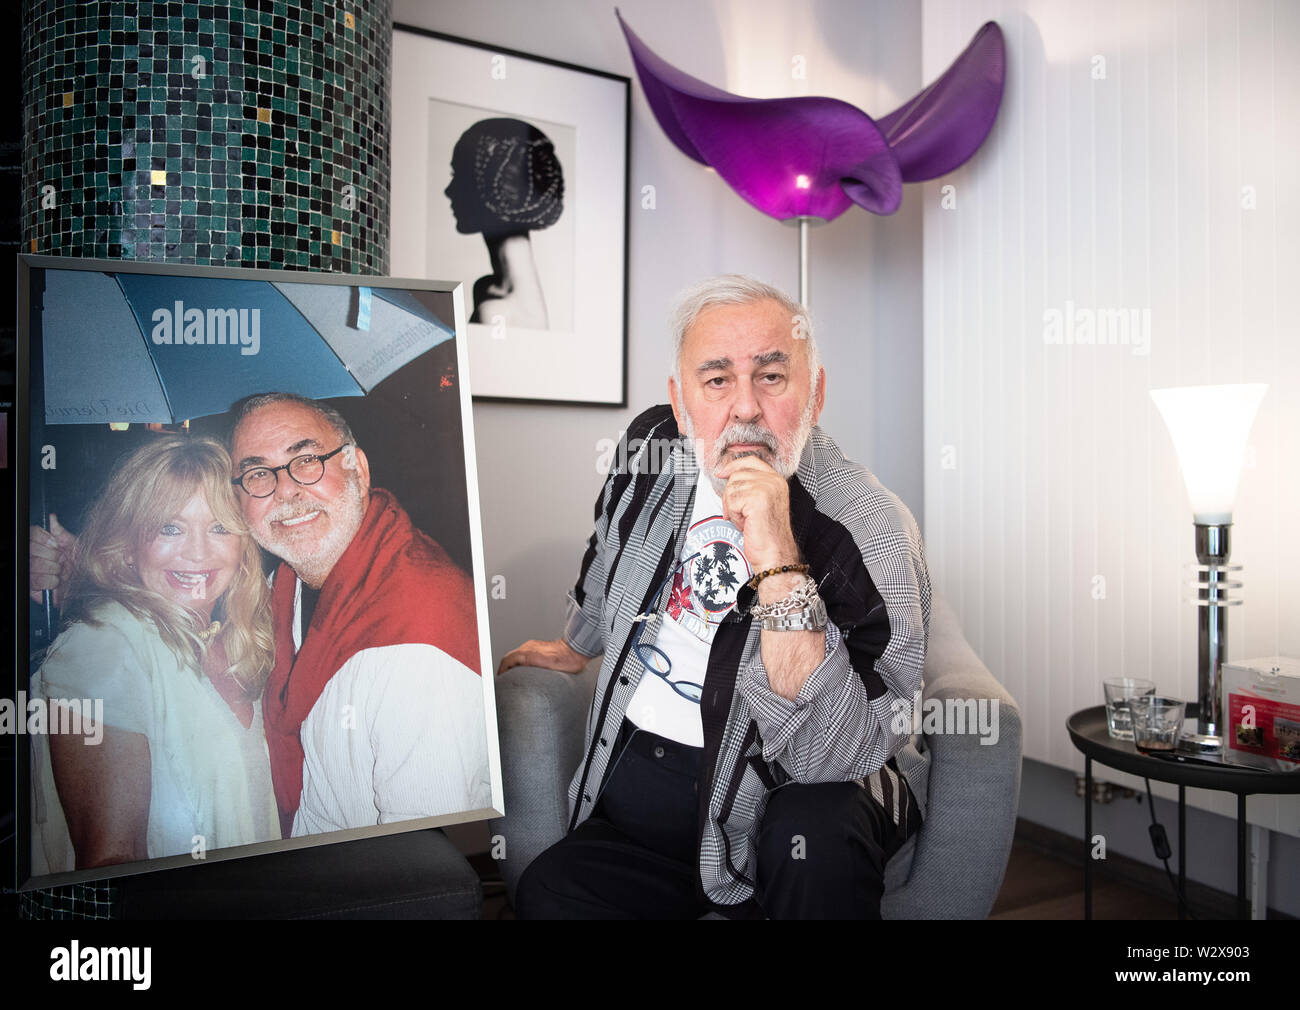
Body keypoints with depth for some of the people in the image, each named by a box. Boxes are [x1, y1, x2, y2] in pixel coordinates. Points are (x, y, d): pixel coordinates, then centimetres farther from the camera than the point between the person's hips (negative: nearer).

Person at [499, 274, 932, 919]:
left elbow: (832, 758, -29)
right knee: (546, 894, -18)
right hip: (634, 791, 5)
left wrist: (779, 567, -37)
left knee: (817, 832, -35)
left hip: (787, 793, -4)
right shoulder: (652, 445, -2)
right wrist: (574, 648, 35)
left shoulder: (872, 531, -20)